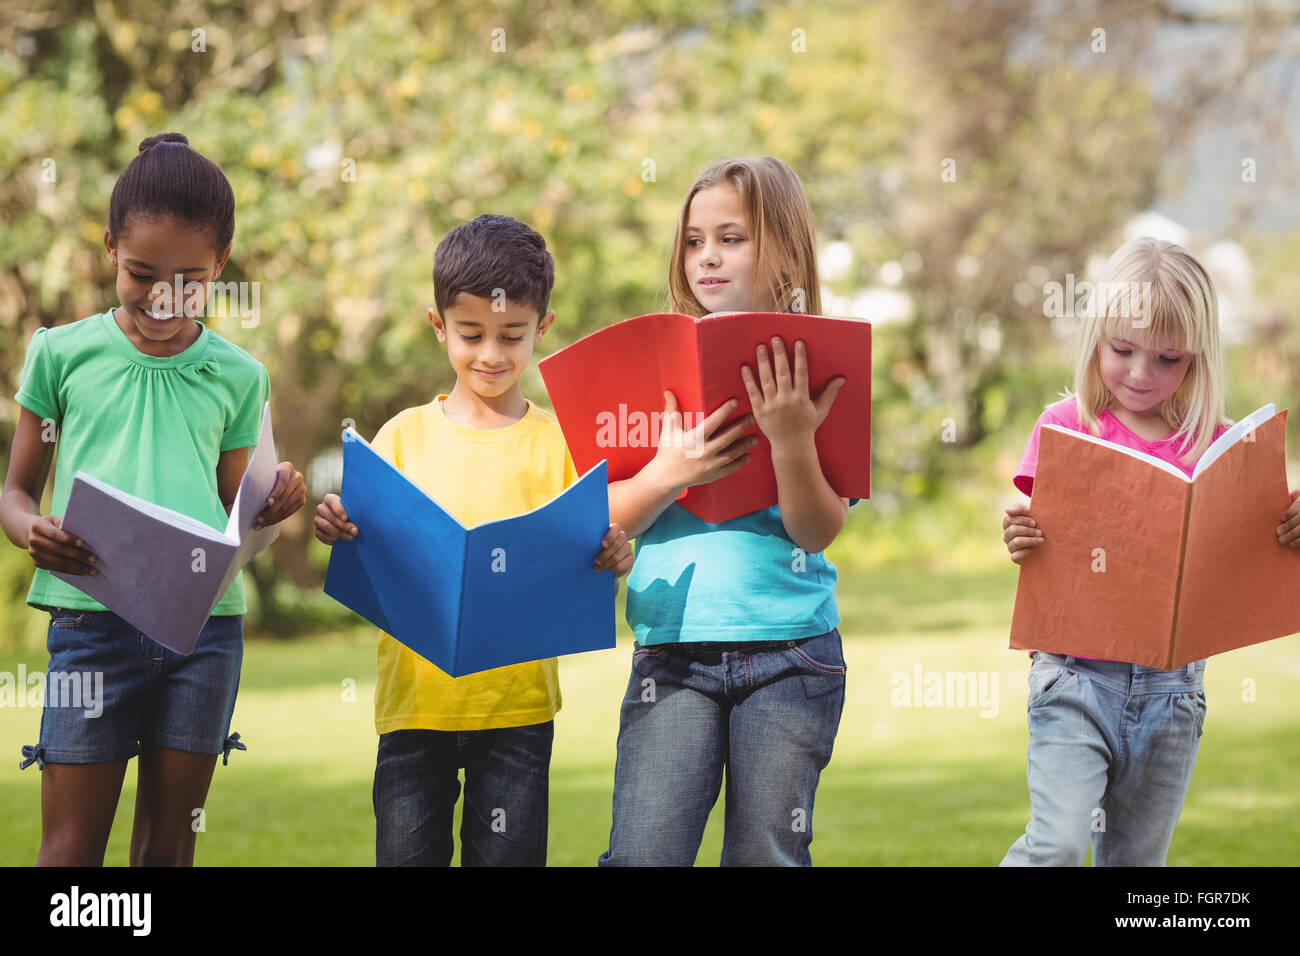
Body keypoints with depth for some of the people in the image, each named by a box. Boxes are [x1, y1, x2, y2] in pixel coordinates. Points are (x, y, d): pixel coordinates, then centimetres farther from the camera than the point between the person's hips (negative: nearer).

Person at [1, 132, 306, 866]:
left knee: (170, 847, 6)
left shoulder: (238, 376, 11)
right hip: (92, 617, -2)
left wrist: (271, 509, -4)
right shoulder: (62, 353, 6)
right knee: (71, 848, -3)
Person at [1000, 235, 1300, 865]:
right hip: (1076, 667, -3)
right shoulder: (1066, 426, -1)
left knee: (1136, 857, 9)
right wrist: (1021, 545, -27)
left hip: (1172, 686, 3)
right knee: (1057, 844, -18)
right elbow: (1040, 542, -5)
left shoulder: (1216, 443, 5)